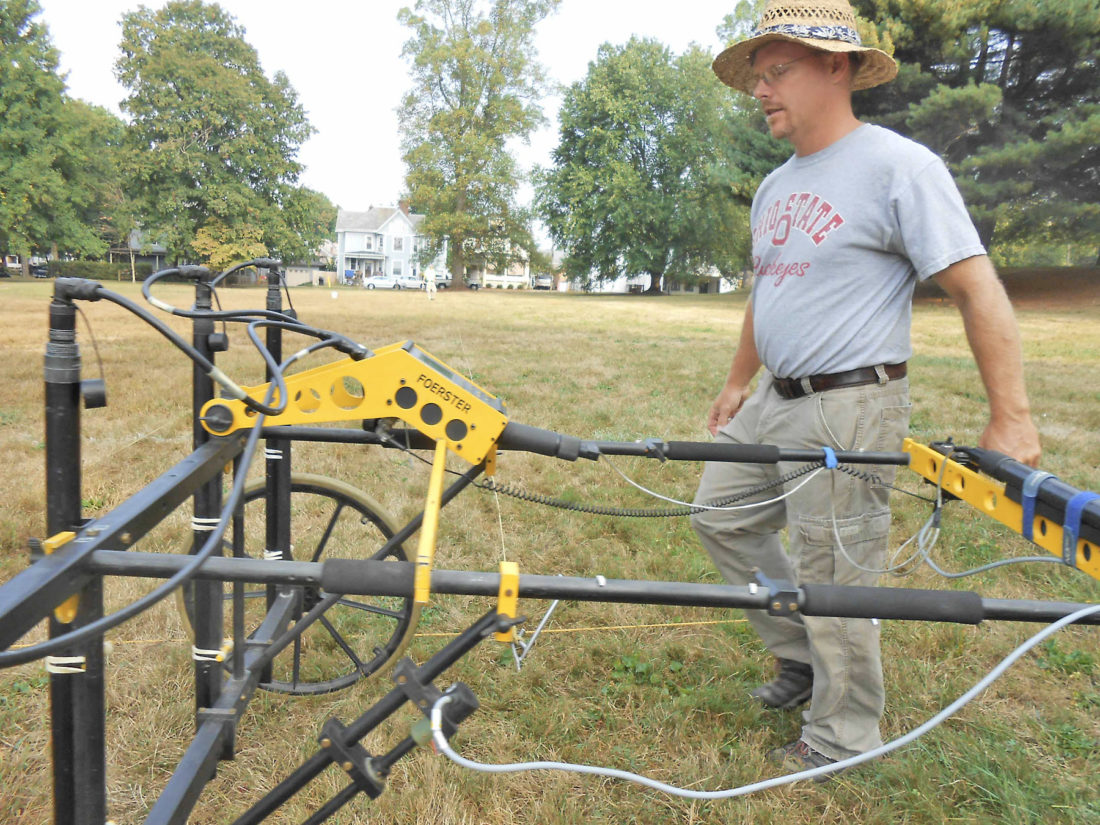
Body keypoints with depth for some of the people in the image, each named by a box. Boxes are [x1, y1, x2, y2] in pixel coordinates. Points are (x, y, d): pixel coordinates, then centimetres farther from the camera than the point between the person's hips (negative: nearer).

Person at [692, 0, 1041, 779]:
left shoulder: (899, 165, -12)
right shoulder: (776, 186, 13)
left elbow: (979, 289, -15)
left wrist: (1011, 416, -19)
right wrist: (738, 382, 25)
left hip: (849, 408, -9)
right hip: (775, 400, 9)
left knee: (832, 581, 0)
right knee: (721, 516, 15)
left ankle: (844, 737, 22)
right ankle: (802, 655, 32)